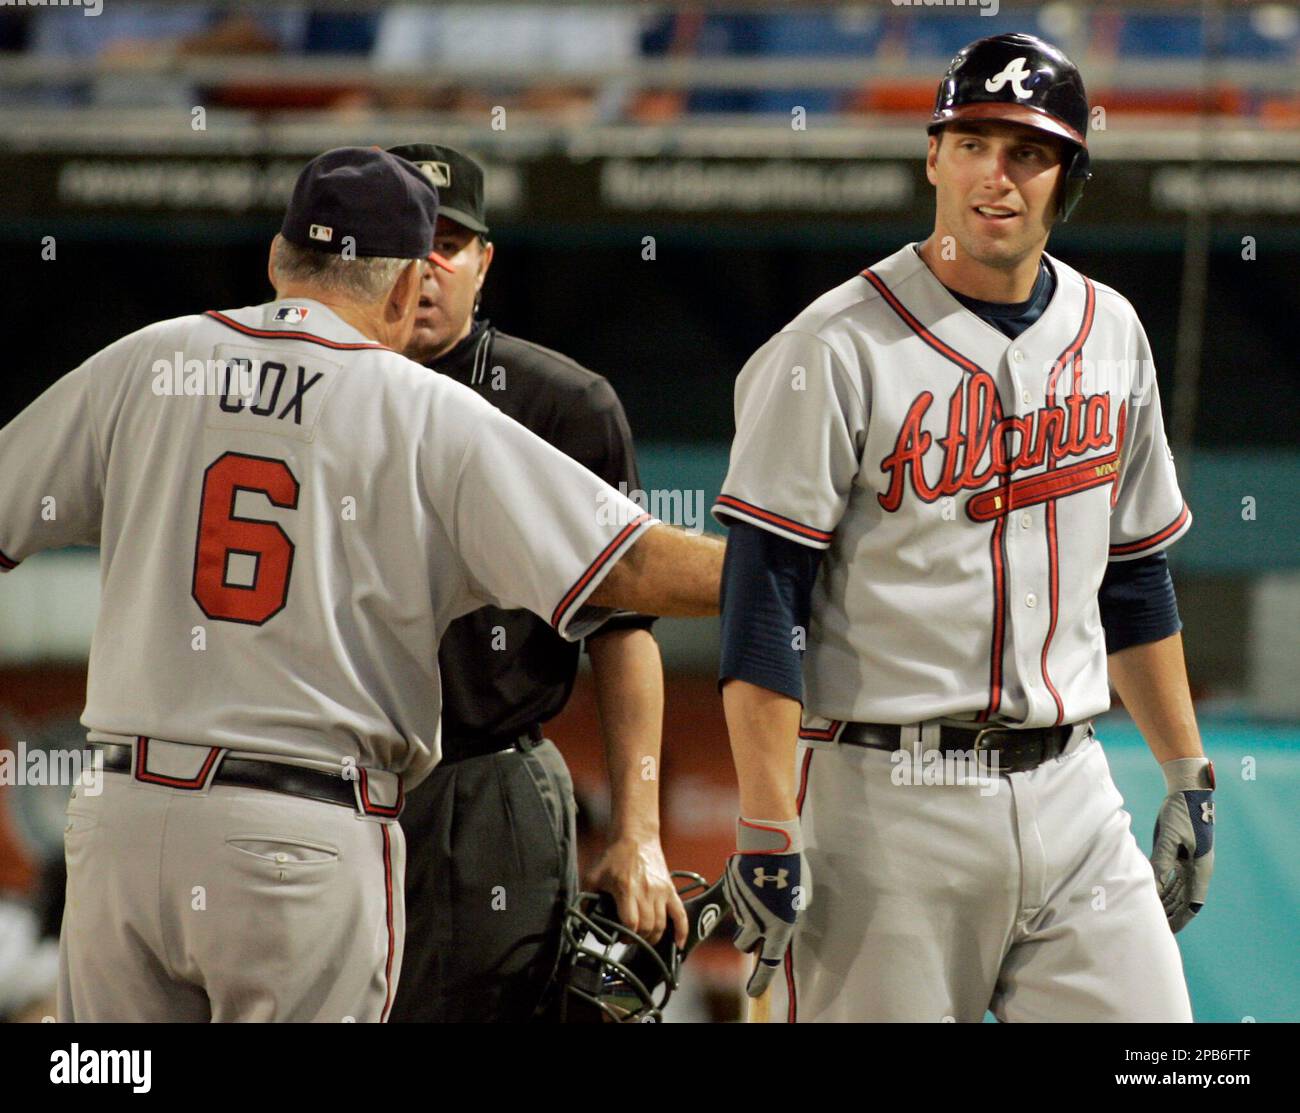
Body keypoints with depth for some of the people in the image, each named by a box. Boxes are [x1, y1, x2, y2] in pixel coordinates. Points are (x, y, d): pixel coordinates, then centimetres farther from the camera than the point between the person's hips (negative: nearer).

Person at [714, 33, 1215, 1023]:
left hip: (1070, 789, 5)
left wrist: (1187, 775, 20)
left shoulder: (1110, 334, 11)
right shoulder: (839, 349, -9)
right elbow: (764, 601, -12)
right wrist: (768, 832, -18)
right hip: (885, 797, -5)